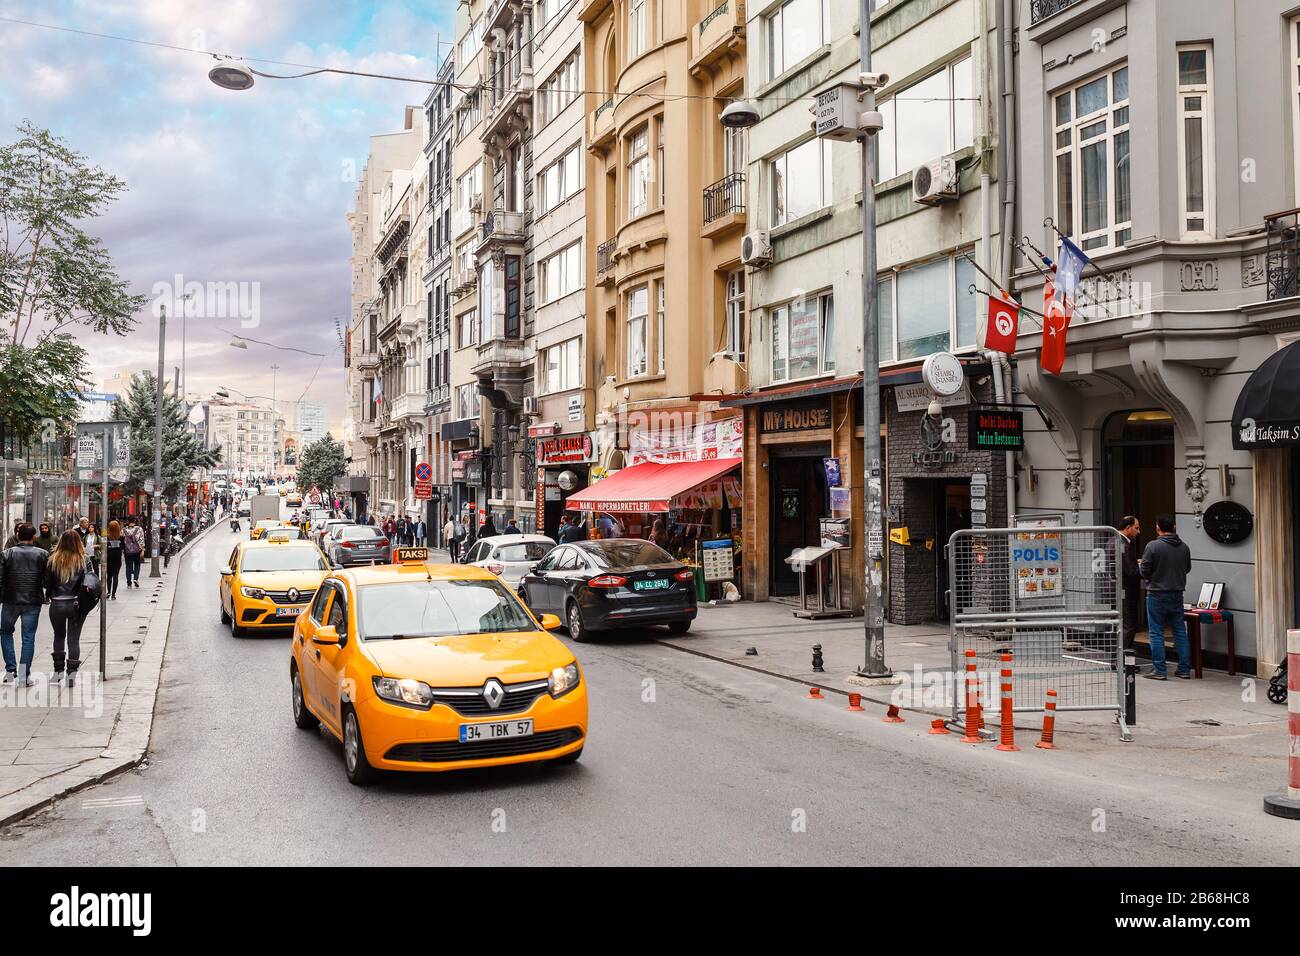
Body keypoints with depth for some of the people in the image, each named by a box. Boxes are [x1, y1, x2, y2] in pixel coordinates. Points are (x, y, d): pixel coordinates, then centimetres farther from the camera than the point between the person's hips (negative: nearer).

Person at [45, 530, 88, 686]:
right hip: (75, 604, -1)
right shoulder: (83, 560, -9)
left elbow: (47, 582, -2)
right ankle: (72, 674, 5)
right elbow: (87, 583, -11)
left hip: (56, 604, 1)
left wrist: (50, 595, 14)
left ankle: (58, 671, 26)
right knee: (74, 639, 7)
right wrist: (83, 602, 2)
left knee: (59, 636, 21)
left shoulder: (53, 559, -7)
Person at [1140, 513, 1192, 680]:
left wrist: (1141, 565, 9)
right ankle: (1184, 669, 15)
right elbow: (1187, 568, 14)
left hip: (1157, 594, -5)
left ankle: (1159, 670, 1)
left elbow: (1144, 572, -12)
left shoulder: (1153, 546, -15)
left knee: (1156, 632, 1)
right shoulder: (1184, 547, 2)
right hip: (1177, 594, 5)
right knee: (1180, 631, 12)